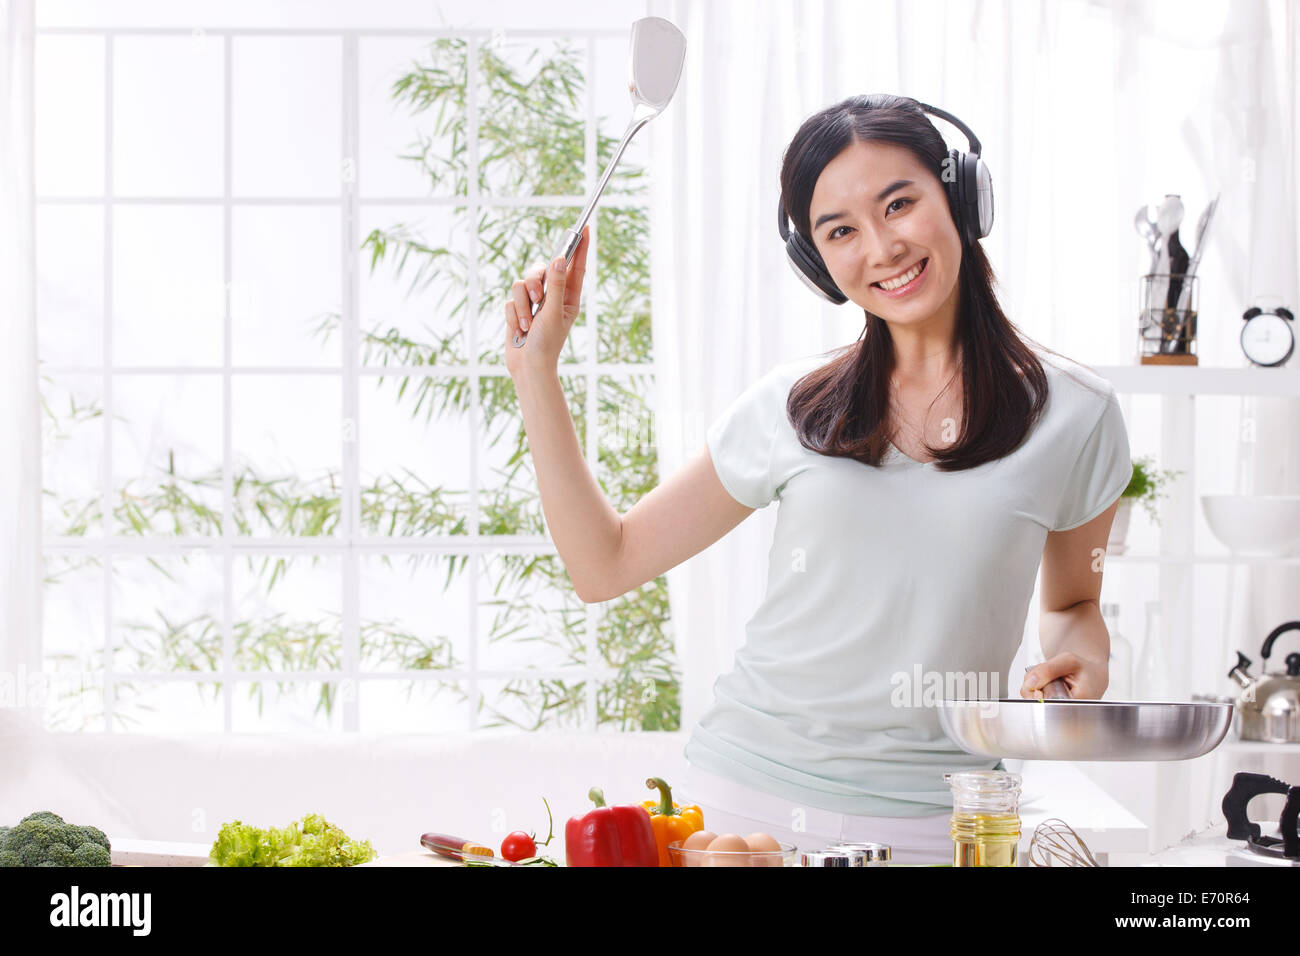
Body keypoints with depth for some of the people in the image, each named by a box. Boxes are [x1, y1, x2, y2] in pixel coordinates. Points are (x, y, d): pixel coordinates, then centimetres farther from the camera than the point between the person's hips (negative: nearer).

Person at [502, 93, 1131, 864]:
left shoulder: (1074, 415, 0)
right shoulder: (793, 408, 2)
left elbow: (1073, 602, 16)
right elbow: (606, 564, 8)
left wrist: (1080, 656, -7)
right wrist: (536, 369, 3)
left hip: (928, 823, -1)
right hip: (741, 798, 1)